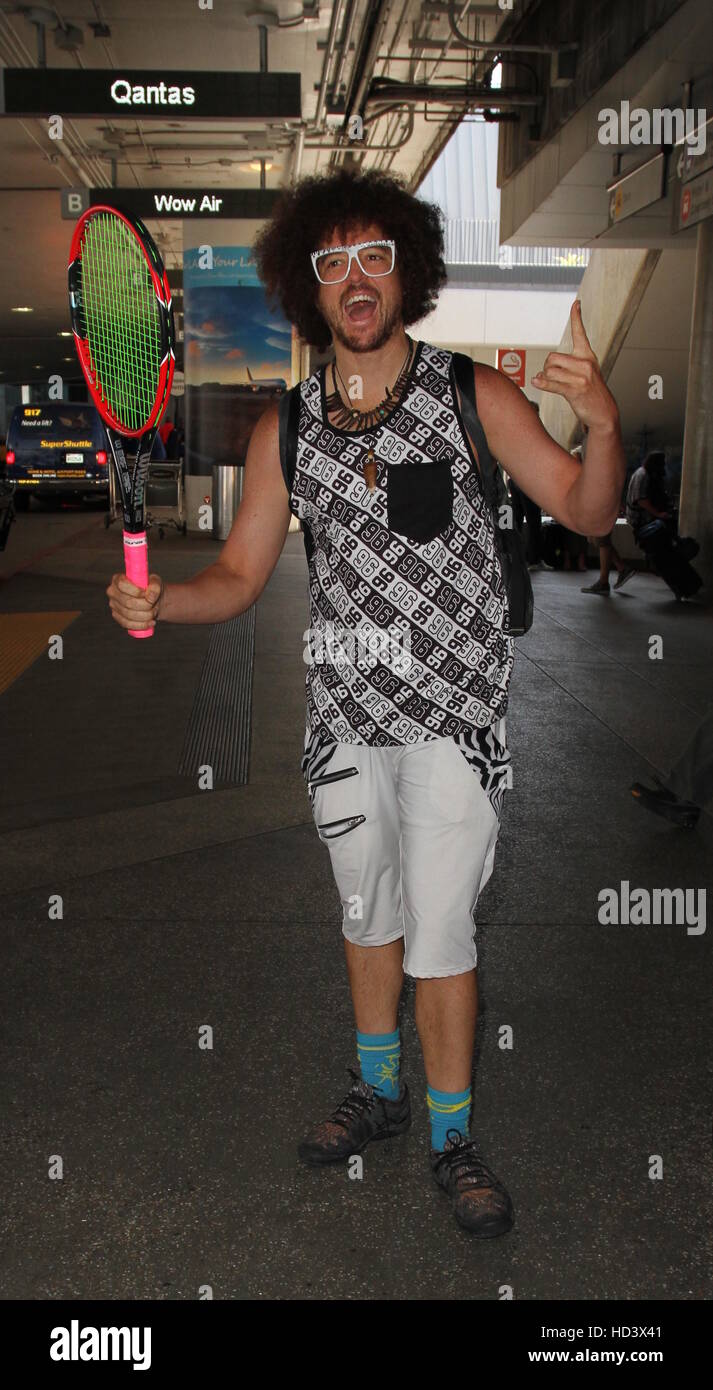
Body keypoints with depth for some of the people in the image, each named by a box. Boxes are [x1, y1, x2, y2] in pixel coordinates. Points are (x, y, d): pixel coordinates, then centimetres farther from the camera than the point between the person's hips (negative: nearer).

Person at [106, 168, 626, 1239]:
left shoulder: (473, 395, -6)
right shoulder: (287, 427, 2)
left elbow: (586, 513, -8)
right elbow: (239, 576, 5)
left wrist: (603, 422, -28)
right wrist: (156, 600, -15)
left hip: (453, 717, -3)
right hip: (343, 716, 4)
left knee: (439, 929, 2)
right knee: (366, 910, 19)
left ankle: (452, 1137, 24)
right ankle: (379, 1090, 41)